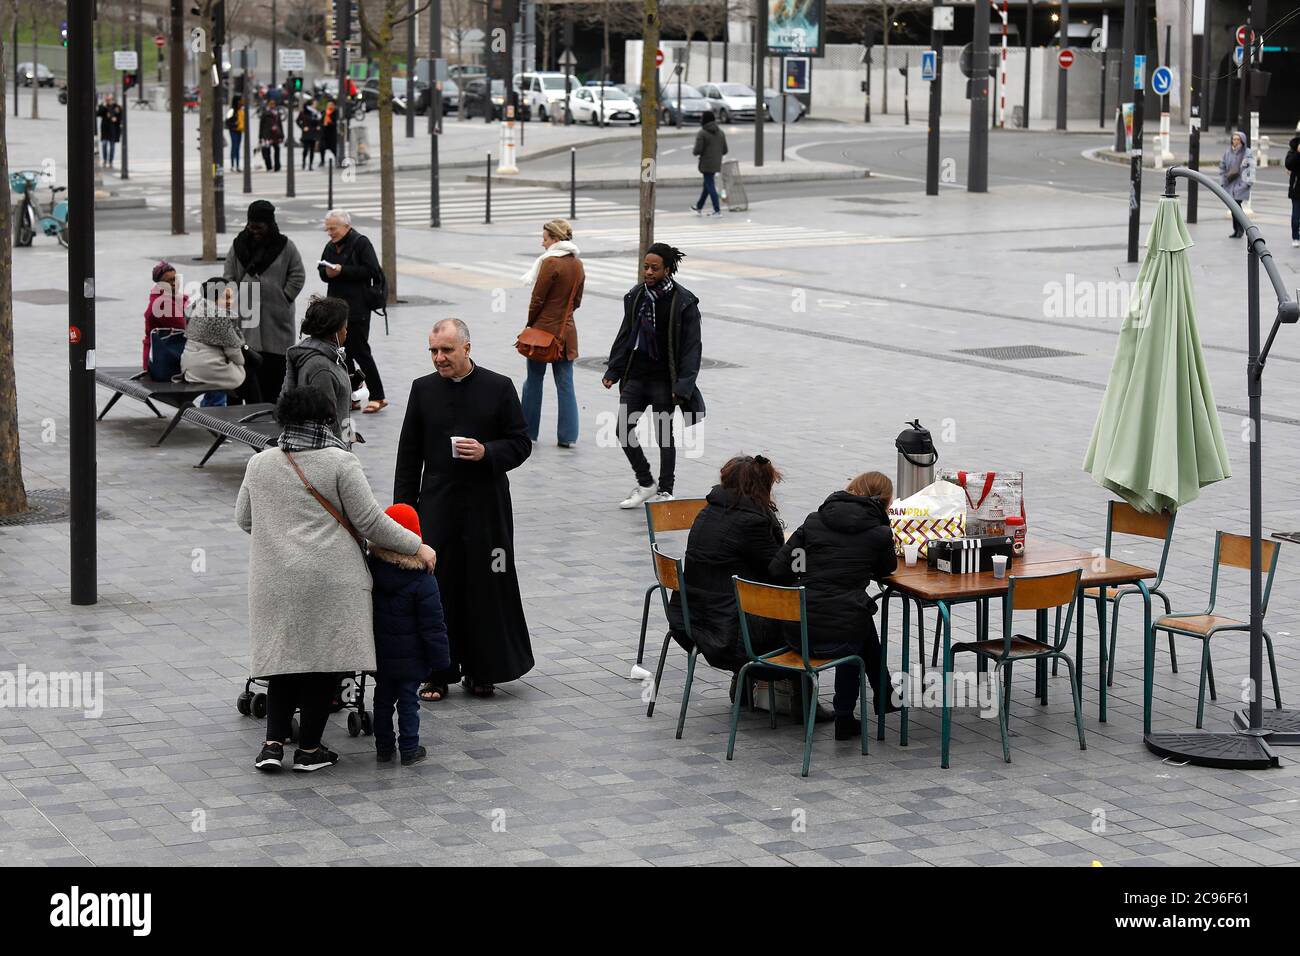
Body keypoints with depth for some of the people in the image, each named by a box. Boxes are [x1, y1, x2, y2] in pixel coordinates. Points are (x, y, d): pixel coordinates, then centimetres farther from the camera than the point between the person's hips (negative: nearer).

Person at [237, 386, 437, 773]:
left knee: (283, 656, 12)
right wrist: (417, 547, 3)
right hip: (330, 580, -4)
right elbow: (371, 522, -7)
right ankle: (310, 749, 8)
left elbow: (244, 519, 16)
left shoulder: (259, 464, 6)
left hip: (275, 579, 4)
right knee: (324, 658, 4)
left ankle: (273, 743, 4)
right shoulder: (340, 463, -7)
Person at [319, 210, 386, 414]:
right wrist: (327, 273, -3)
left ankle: (377, 396, -1)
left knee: (359, 350, -8)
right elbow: (322, 272, 22)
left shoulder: (361, 243, -7)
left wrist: (342, 270, -19)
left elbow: (371, 270, -16)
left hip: (357, 307, -8)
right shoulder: (331, 247, 16)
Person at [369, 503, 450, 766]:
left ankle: (384, 747, 21)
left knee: (383, 698, 15)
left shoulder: (370, 570, -6)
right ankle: (408, 749, 8)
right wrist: (439, 657, -6)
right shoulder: (423, 581, -17)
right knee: (408, 700, 5)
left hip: (380, 655, 4)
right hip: (410, 656, -4)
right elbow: (432, 624, -13)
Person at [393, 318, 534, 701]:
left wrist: (487, 452, -16)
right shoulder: (423, 389, 6)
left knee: (485, 589, 3)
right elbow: (408, 455, 9)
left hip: (485, 508, -1)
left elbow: (521, 444, 3)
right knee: (436, 589, -1)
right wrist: (404, 508, 5)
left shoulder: (499, 388, 0)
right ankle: (436, 673, 7)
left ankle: (482, 671, 15)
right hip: (437, 506, 1)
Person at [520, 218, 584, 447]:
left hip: (544, 328, -6)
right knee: (565, 385, 8)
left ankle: (528, 432, 13)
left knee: (534, 381, 7)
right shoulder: (578, 265, 7)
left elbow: (538, 298, -12)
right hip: (567, 331, 6)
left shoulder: (551, 262, -16)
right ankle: (568, 436, 6)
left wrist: (530, 324, 1)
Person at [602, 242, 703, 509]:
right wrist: (612, 371, 8)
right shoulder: (636, 296, 6)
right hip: (636, 376, 5)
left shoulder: (683, 302, -10)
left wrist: (683, 385, -17)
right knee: (624, 428, -1)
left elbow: (691, 346, -10)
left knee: (664, 435, 4)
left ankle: (665, 491, 17)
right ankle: (645, 484, 15)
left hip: (663, 380, -5)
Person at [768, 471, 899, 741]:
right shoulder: (879, 533, -1)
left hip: (797, 634, 4)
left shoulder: (814, 521, 7)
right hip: (838, 638, -4)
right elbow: (886, 570, 19)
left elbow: (777, 571, 4)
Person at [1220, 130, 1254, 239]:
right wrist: (1222, 182, 10)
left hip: (1241, 184, -5)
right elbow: (1222, 167, 15)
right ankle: (1236, 230, 15)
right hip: (1230, 184, 5)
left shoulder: (1247, 153, -4)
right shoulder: (1228, 152, 9)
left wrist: (1249, 182, -13)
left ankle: (1240, 229, -2)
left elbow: (1251, 168, -7)